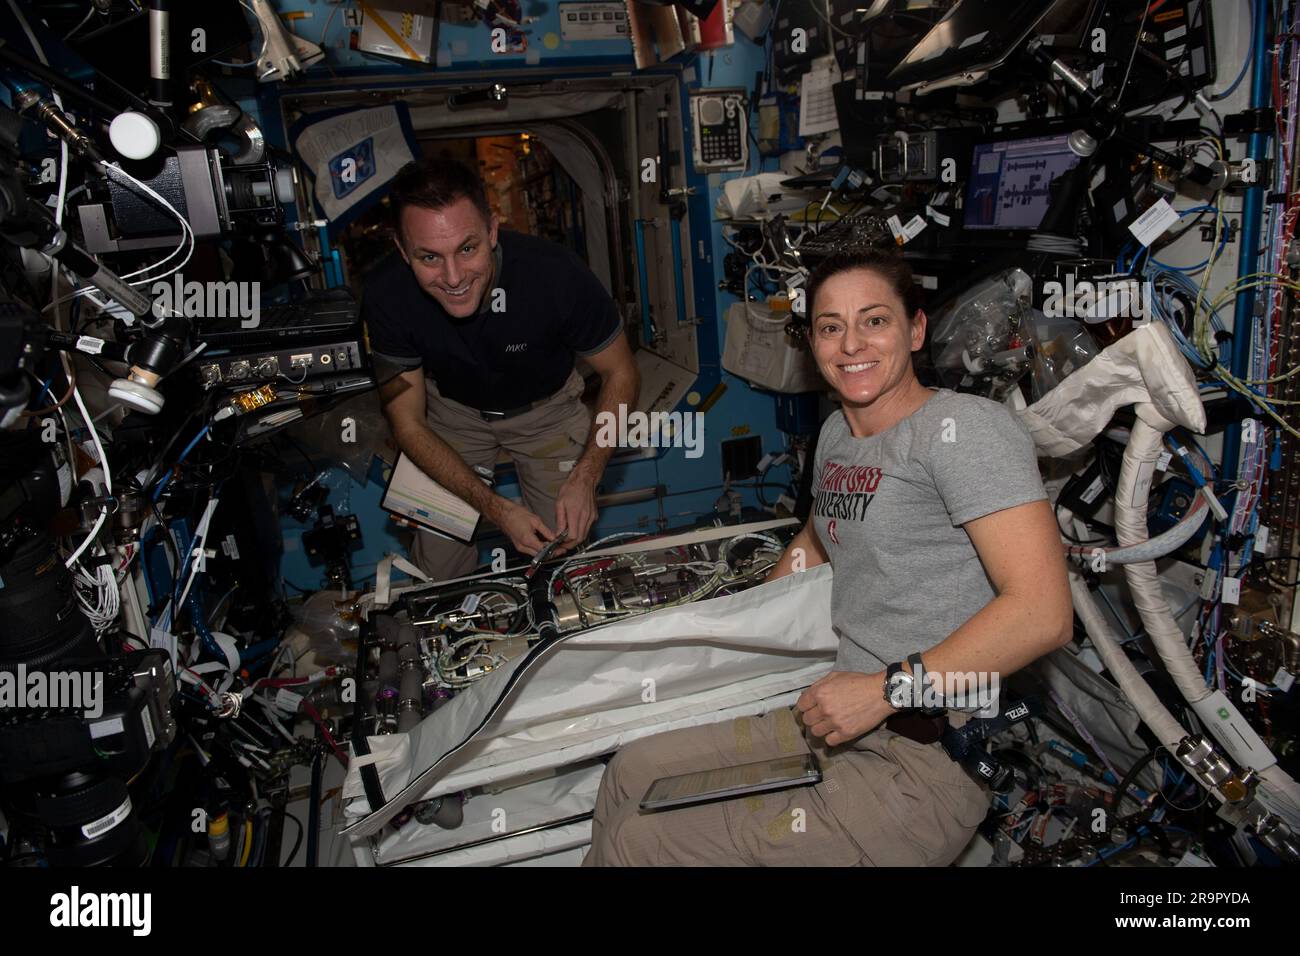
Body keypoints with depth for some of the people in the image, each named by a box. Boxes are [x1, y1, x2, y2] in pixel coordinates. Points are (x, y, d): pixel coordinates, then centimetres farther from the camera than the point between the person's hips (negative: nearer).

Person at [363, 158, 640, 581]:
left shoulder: (556, 273, -34)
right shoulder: (386, 296, -29)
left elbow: (620, 375, -18)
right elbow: (408, 423, -18)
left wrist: (584, 479, -29)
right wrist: (496, 508, -28)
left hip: (546, 406, 0)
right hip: (451, 408, 1)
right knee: (437, 572, -2)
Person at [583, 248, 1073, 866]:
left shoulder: (964, 426, -15)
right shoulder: (837, 433, 12)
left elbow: (1043, 614, -23)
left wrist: (887, 688, -22)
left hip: (924, 764, -8)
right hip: (842, 727, 8)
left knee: (638, 844, -10)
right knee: (633, 772, 7)